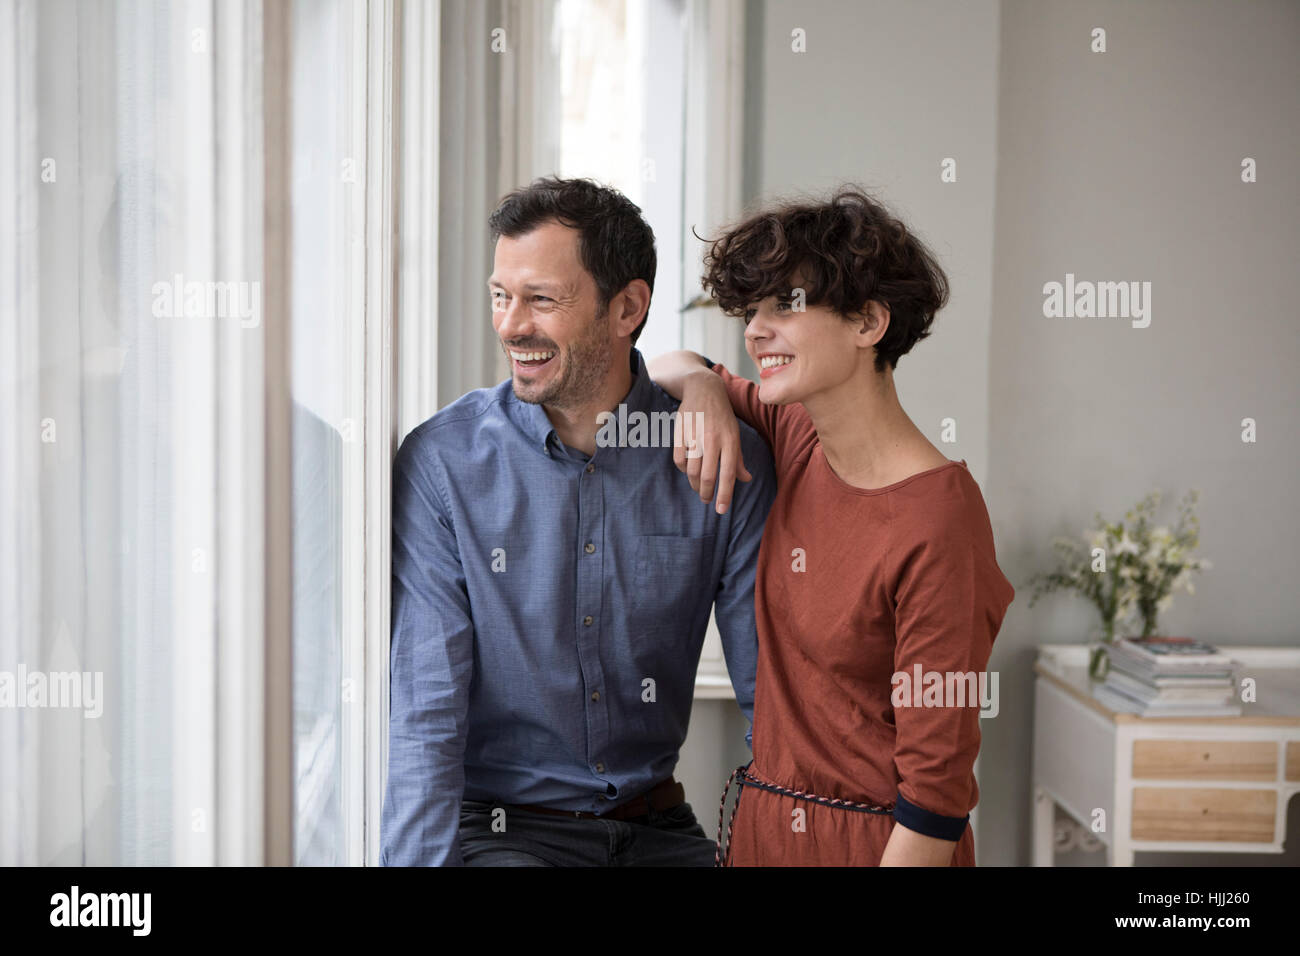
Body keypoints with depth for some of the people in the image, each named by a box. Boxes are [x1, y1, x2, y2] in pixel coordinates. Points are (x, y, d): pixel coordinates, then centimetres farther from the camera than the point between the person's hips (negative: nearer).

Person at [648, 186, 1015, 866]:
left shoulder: (937, 523, -23)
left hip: (875, 844, -7)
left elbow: (936, 785, -21)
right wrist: (703, 387, -4)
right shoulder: (795, 441, -1)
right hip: (759, 827, 7)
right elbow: (662, 369, 18)